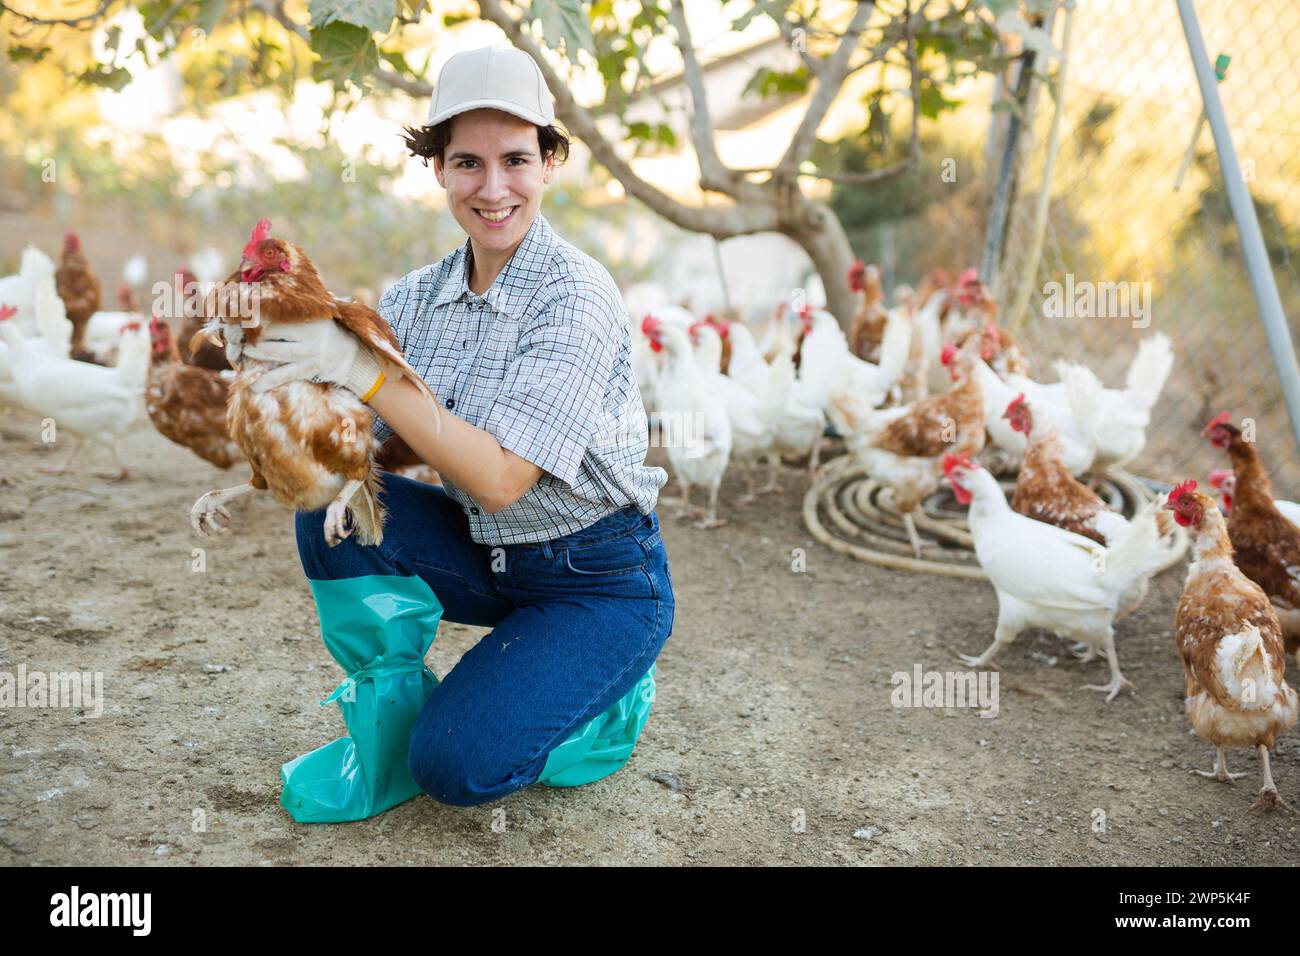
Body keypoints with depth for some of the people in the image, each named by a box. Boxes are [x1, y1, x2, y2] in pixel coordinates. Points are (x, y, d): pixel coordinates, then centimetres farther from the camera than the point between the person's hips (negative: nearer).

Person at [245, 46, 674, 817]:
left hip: (601, 582, -6)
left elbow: (499, 479, -28)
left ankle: (610, 701, 11)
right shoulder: (419, 296, -1)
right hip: (486, 557, 6)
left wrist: (363, 368, -31)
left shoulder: (578, 299, -21)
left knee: (455, 764, -19)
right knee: (332, 509, -16)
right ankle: (391, 723, 3)